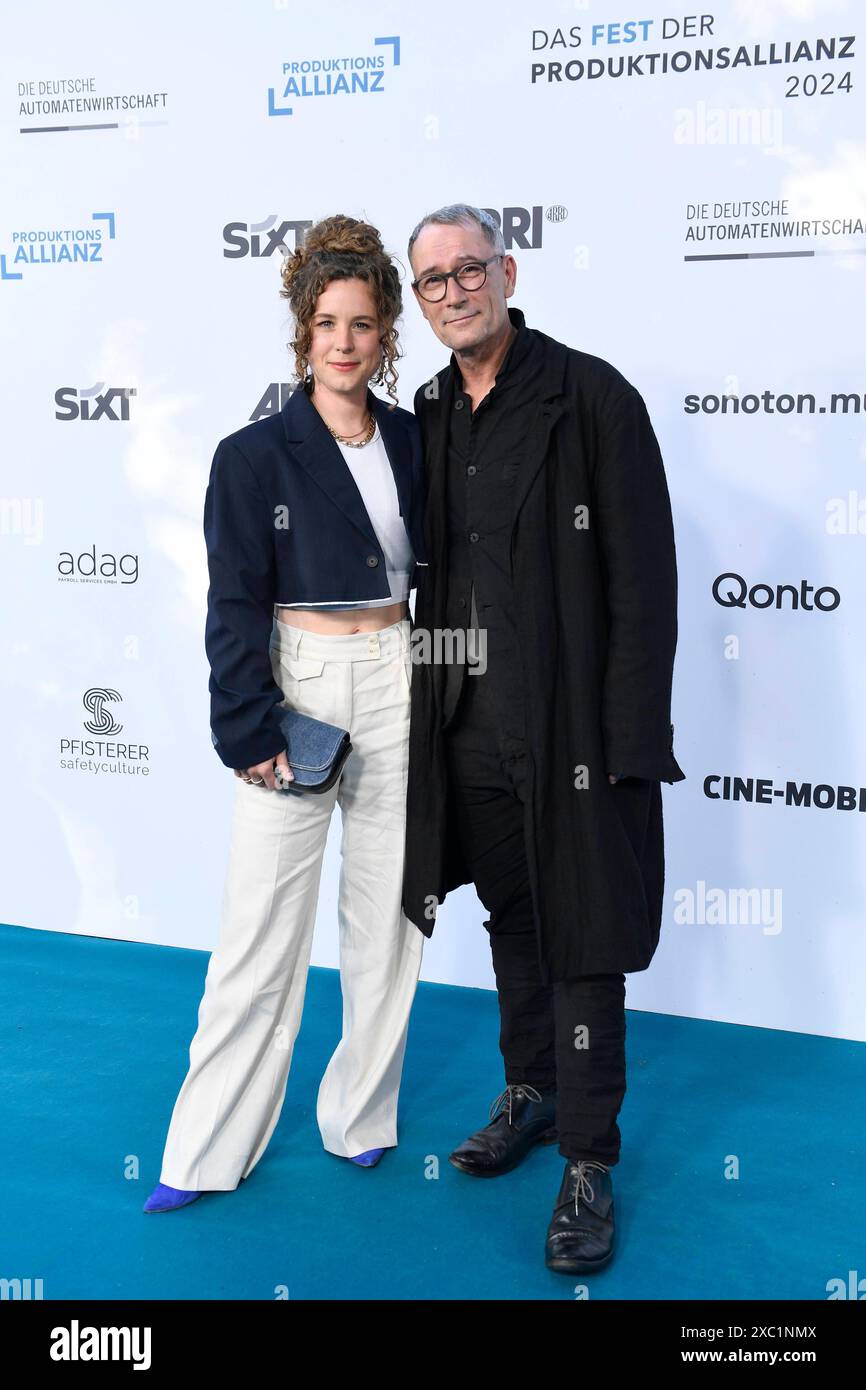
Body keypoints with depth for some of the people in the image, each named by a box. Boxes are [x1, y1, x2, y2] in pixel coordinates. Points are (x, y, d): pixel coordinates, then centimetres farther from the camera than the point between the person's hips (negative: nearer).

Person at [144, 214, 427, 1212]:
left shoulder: (413, 442, 7)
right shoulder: (255, 456, -5)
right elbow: (235, 605, -7)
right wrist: (252, 729, -13)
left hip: (396, 688, 4)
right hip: (297, 688, -4)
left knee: (387, 916, 11)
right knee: (263, 931, -1)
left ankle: (361, 1118, 28)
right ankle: (210, 1150, 14)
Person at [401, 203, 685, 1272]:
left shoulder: (592, 397, -10)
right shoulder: (429, 414, 8)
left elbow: (643, 581, -13)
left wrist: (632, 743, -17)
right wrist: (428, 715, 10)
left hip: (570, 728, -6)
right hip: (469, 729, 6)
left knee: (583, 940, 3)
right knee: (510, 919, 20)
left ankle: (588, 1164, 17)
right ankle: (529, 1093, 39)